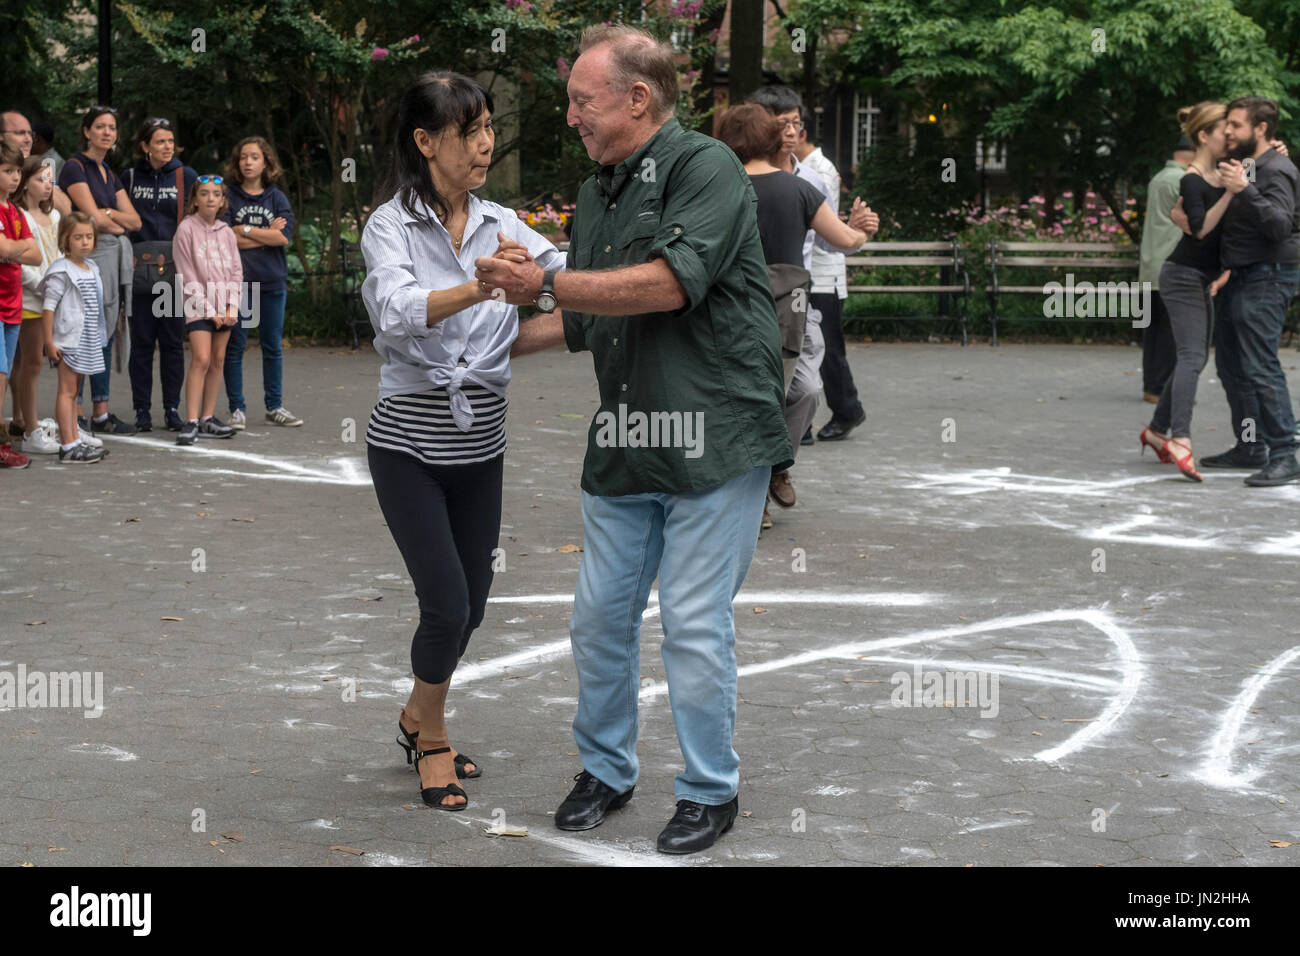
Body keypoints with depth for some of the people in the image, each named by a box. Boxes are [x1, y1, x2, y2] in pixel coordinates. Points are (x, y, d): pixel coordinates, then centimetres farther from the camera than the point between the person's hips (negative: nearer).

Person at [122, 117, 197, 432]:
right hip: (140, 271, 1)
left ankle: (172, 409, 8)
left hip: (176, 269, -1)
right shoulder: (130, 176, 8)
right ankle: (142, 410, 7)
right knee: (141, 341, 2)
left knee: (173, 341, 1)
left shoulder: (186, 176, 5)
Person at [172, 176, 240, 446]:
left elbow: (236, 272, 9)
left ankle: (207, 418, 13)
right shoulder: (186, 230, -7)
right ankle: (191, 422, -15)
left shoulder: (226, 232, 7)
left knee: (218, 360, 6)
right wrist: (209, 310, -11)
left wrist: (231, 307, -4)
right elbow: (187, 276, -8)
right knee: (201, 359, -15)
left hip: (224, 306, 5)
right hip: (198, 305, -5)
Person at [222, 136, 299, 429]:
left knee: (273, 346, 8)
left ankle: (274, 407, 16)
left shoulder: (277, 197, 8)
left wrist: (245, 231, -8)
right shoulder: (229, 196, 1)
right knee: (234, 346, 1)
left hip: (272, 281, 2)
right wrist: (267, 234, -7)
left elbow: (284, 236, -6)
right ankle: (236, 409, 6)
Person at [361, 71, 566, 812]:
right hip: (410, 440, -5)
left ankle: (420, 717, 38)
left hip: (481, 441, 5)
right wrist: (478, 287, -48)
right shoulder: (392, 225, -13)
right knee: (447, 604, -8)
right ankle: (432, 735, 19)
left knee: (473, 602, 12)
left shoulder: (500, 223, 3)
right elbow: (396, 311, -32)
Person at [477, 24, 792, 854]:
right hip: (625, 445, 8)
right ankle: (606, 770, 29)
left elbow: (670, 283, -24)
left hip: (713, 440, -8)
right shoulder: (597, 195, 14)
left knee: (696, 624, -2)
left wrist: (546, 283, -19)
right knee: (600, 616, 11)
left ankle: (712, 792, 14)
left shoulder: (706, 166, -11)